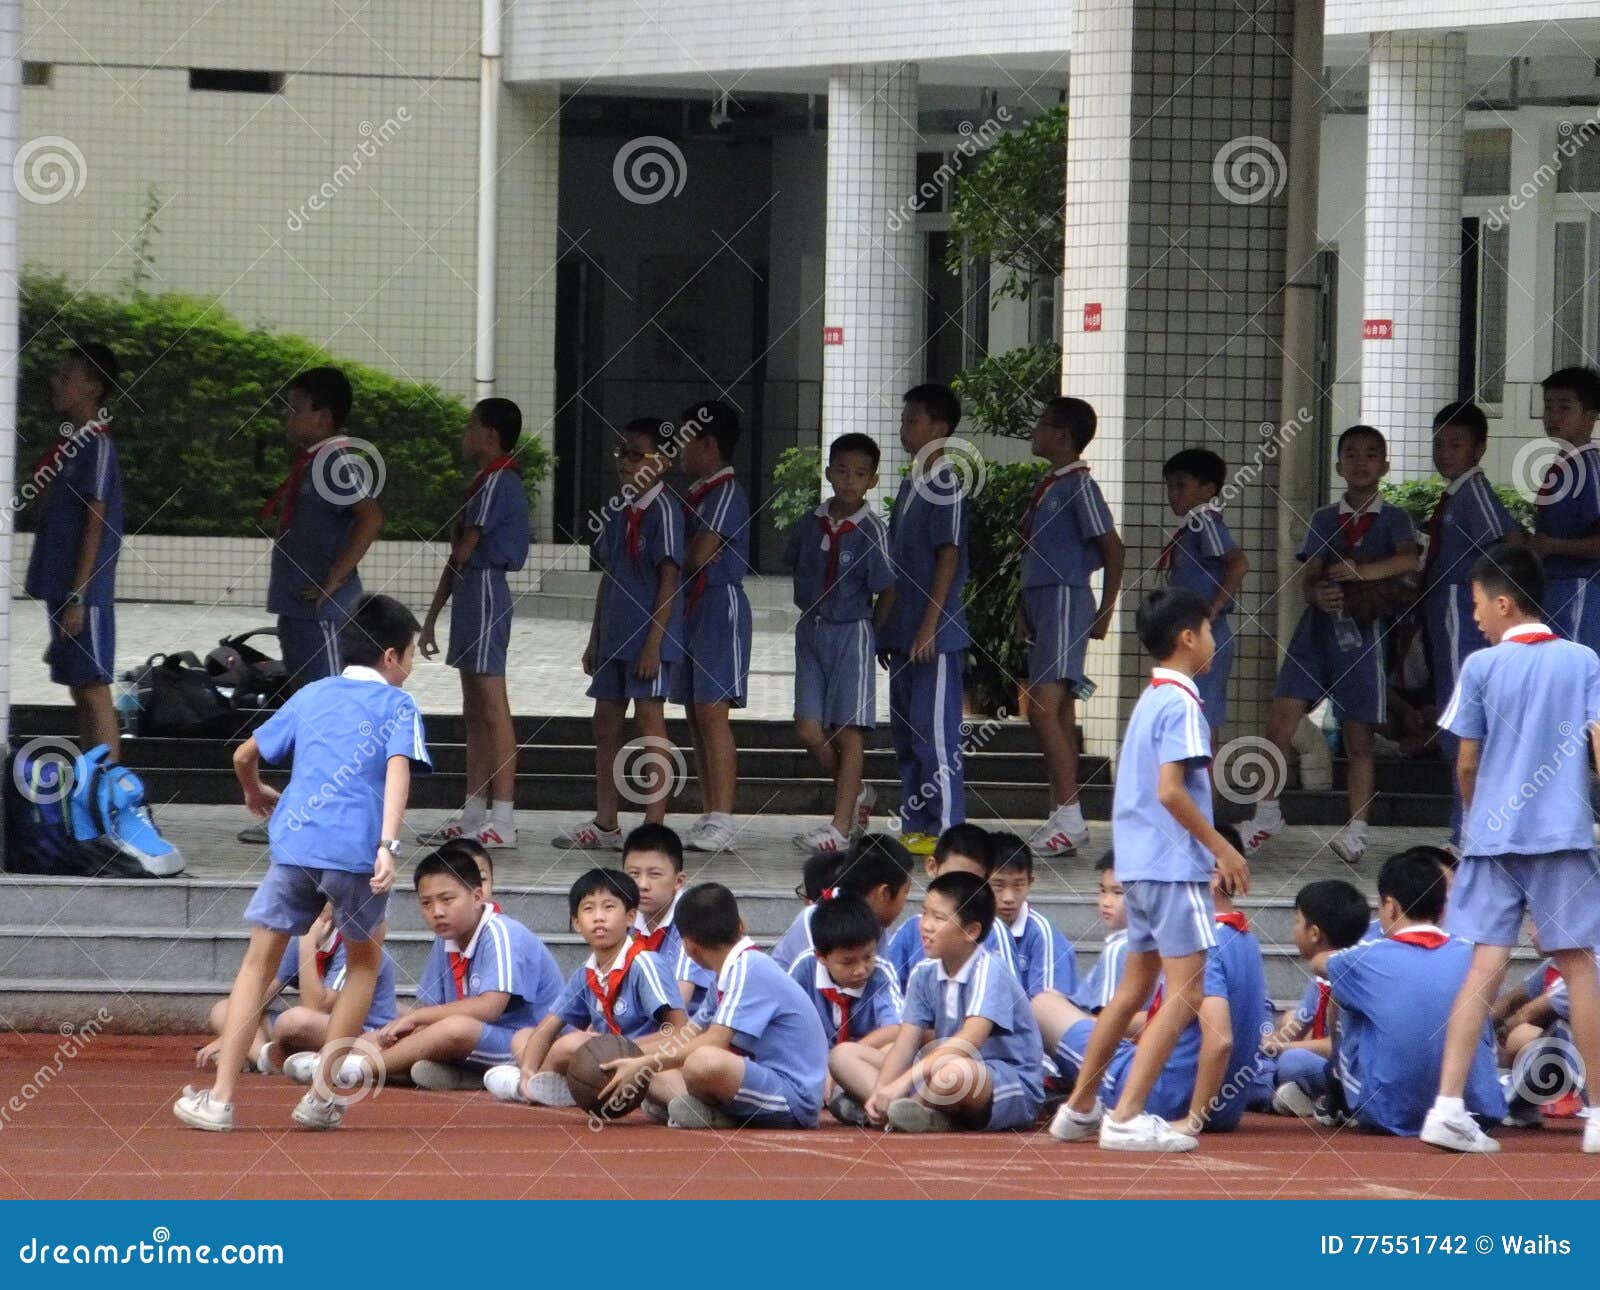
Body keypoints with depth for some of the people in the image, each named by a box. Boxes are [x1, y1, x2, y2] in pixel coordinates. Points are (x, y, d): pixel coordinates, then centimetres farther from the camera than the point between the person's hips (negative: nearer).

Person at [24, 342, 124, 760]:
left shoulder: (97, 445, -12)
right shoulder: (71, 444, 15)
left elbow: (95, 525, -16)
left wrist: (77, 596, -19)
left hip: (83, 592, -9)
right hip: (61, 587, 9)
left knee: (92, 688, -9)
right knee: (81, 690, 10)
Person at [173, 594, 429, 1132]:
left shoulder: (312, 695, 19)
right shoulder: (397, 705, 7)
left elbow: (244, 755, 25)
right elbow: (398, 770, -11)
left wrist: (257, 795, 46)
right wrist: (388, 845, -21)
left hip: (294, 844, 2)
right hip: (357, 849, -2)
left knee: (259, 962, 9)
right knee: (364, 961, 21)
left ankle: (220, 1099, -2)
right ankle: (321, 1096, 16)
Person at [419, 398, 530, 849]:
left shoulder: (496, 482, -14)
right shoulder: (490, 481, 18)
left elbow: (464, 550, -13)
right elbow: (462, 552, 19)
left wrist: (434, 613, 2)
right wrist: (433, 616, 17)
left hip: (482, 590, -11)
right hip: (475, 592, 11)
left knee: (492, 709, -11)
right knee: (474, 711, 12)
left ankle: (502, 819, -14)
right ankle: (474, 813, 16)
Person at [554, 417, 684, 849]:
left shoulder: (662, 513, -11)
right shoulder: (616, 511, 13)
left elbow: (668, 581, -14)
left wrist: (652, 643, -18)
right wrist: (595, 638, 18)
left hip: (649, 635, -9)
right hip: (615, 636, 9)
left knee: (649, 724, -6)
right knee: (605, 727, 12)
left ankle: (654, 826, -3)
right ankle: (605, 825, 20)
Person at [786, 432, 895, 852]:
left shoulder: (870, 532, -12)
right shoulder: (810, 524, 2)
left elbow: (887, 590, -8)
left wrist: (870, 632, 0)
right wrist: (812, 613, 14)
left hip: (852, 632, -5)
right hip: (811, 631, 5)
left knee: (848, 730, -3)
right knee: (808, 730, 1)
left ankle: (841, 825, -1)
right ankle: (857, 793, 25)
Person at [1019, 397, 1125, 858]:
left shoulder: (1078, 486, -11)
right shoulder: (1046, 486, 17)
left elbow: (1113, 549, -13)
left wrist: (1104, 614, -13)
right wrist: (1024, 608, 17)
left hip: (1066, 600, -10)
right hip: (1041, 603, 10)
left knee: (1044, 708, -16)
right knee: (1058, 714, 8)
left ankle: (1068, 816, -18)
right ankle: (1064, 820, 10)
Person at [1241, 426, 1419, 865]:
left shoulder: (1393, 519, 3)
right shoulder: (1323, 520, 12)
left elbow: (1409, 560, -16)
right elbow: (1308, 575, 4)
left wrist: (1365, 572, -30)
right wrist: (1317, 593, -19)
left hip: (1365, 631, -3)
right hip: (1319, 626, 3)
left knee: (1358, 737, 0)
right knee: (1280, 718, -6)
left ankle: (1356, 831, 7)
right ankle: (1267, 814, 5)